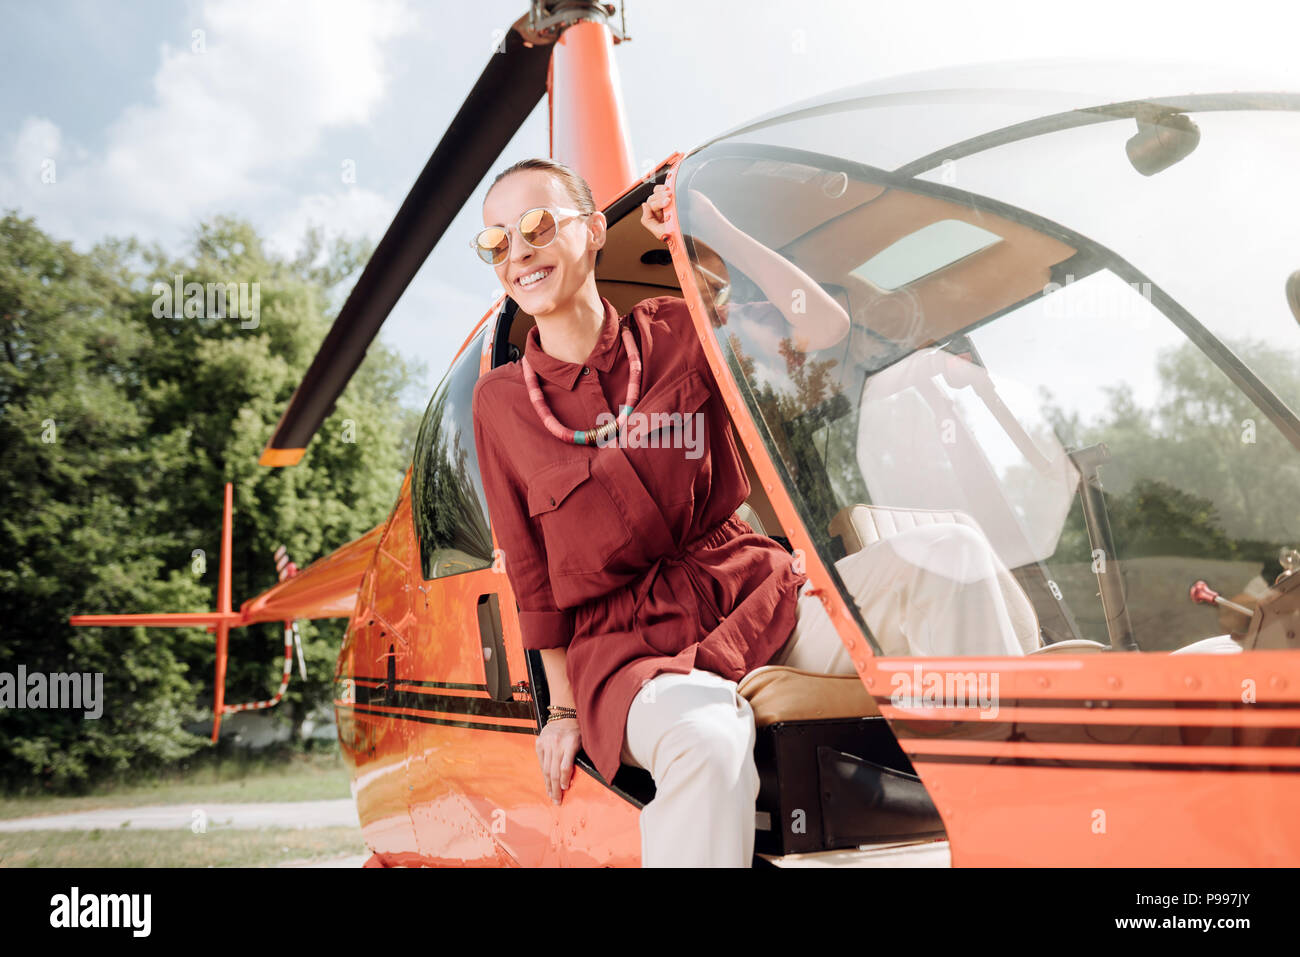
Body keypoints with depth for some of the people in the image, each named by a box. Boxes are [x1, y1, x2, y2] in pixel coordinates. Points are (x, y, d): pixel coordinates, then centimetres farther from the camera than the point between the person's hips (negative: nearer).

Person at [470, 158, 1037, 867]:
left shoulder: (676, 331, 7)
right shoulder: (500, 402, 6)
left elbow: (824, 326, -5)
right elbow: (532, 574, 9)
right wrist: (563, 706, 6)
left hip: (759, 595, 3)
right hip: (630, 645, -2)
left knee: (952, 556, -21)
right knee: (707, 742, -39)